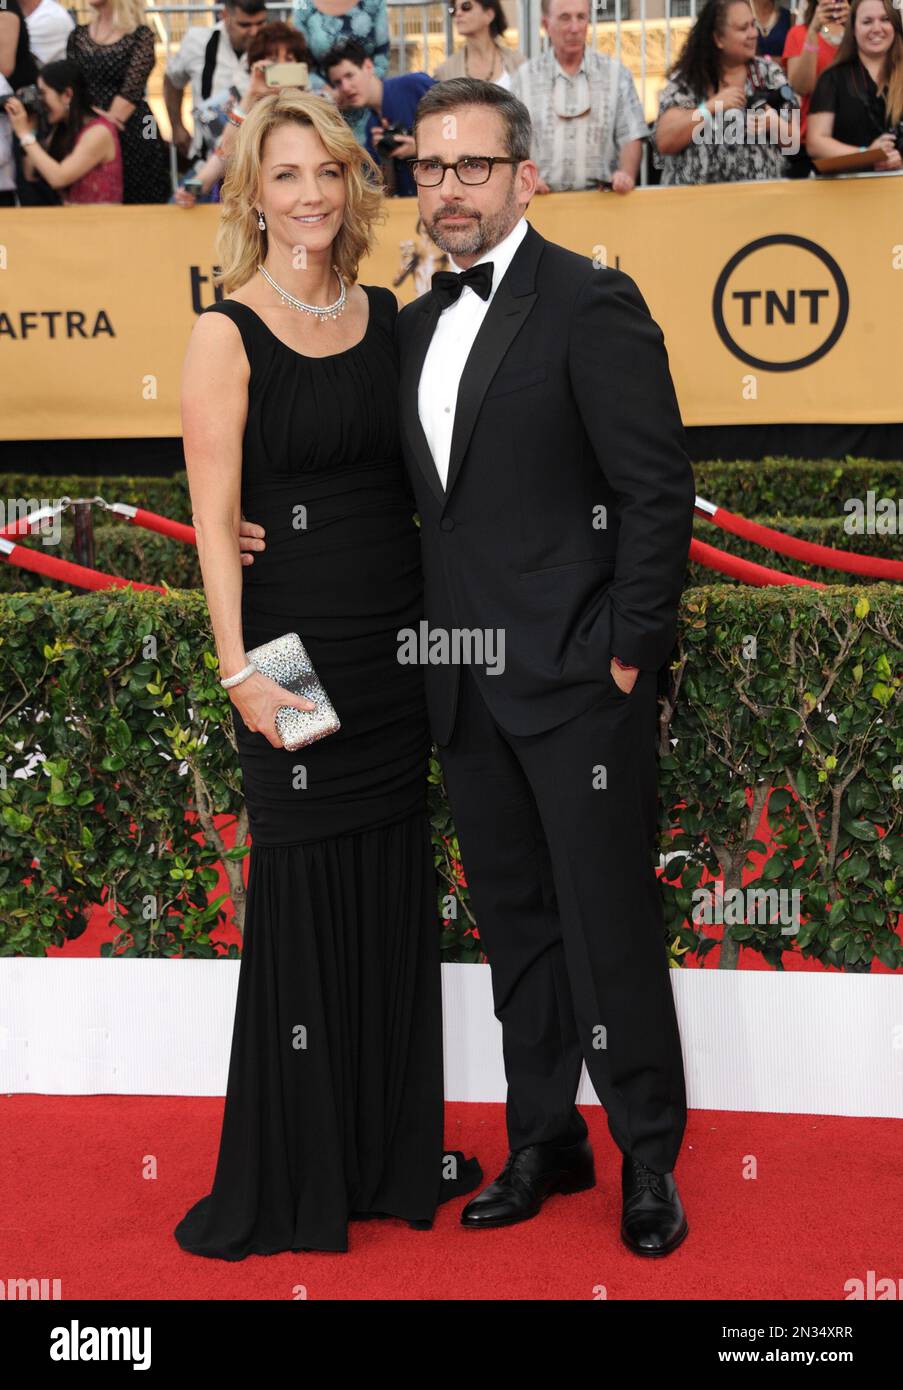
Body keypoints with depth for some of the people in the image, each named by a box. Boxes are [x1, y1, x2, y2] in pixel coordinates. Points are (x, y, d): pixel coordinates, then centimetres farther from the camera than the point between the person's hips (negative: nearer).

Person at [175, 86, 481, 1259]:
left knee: (396, 891, 12)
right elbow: (214, 517, -11)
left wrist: (441, 618, 4)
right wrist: (239, 667, -18)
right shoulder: (228, 333, -8)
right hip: (297, 643, -6)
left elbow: (418, 473, 13)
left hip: (400, 637, 6)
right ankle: (291, 1181, 15)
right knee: (303, 897, 1)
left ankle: (391, 1152, 27)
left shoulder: (388, 314, 8)